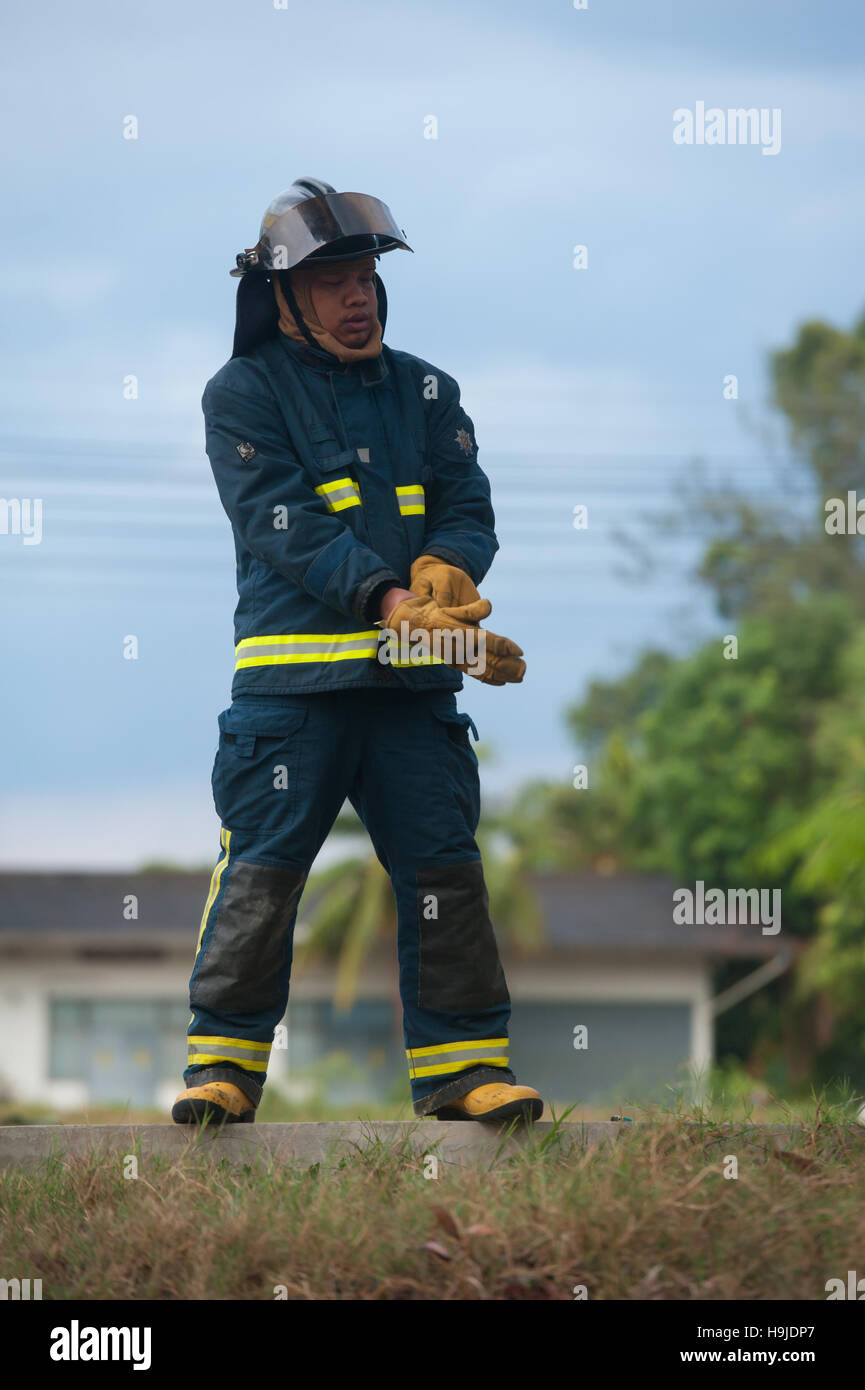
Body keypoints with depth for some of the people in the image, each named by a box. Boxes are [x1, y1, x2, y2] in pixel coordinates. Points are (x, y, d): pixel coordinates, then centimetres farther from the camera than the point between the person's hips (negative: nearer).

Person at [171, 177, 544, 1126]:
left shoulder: (425, 393, 16)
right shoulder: (244, 395, 2)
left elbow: (468, 510, 10)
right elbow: (283, 527, -10)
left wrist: (444, 568, -15)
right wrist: (388, 600, -22)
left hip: (412, 681, 4)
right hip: (292, 674, -4)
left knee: (444, 864, 0)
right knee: (262, 868, -6)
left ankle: (461, 1063, 5)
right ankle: (225, 1063, 3)